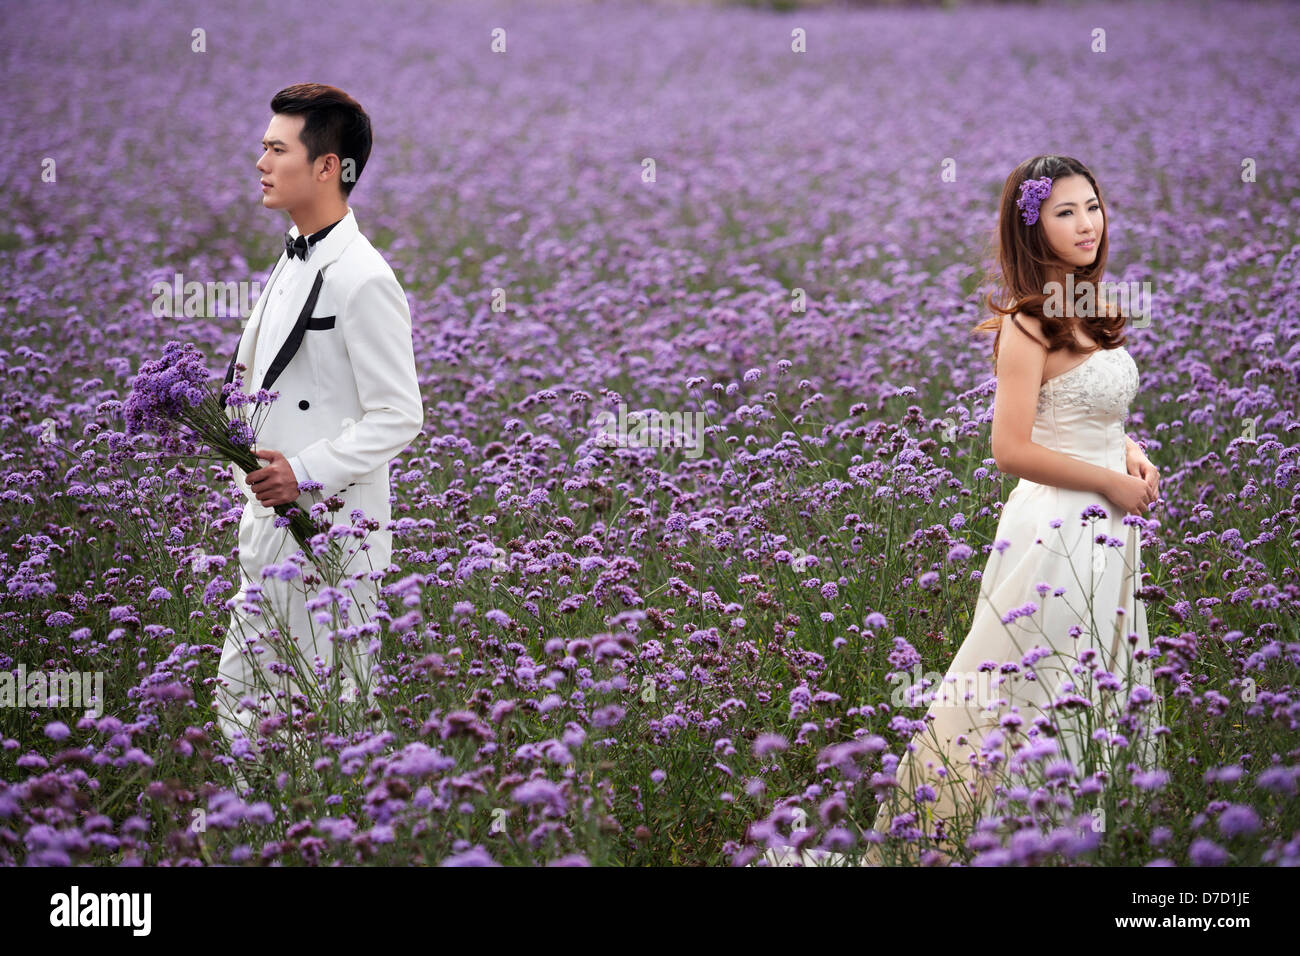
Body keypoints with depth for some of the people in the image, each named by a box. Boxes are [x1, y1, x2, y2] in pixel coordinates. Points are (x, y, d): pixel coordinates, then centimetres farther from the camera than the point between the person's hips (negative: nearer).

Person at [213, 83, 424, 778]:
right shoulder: (291, 263, 14)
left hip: (331, 534, -9)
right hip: (270, 526, 9)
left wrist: (304, 471, -21)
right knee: (242, 701, 12)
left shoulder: (362, 280, -16)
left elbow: (399, 417, -17)